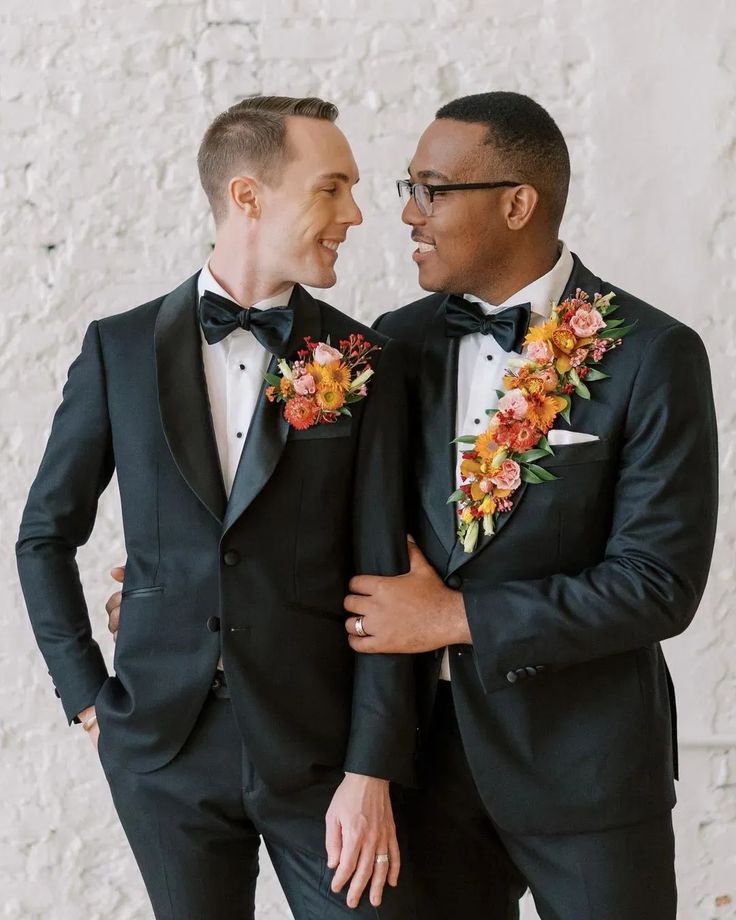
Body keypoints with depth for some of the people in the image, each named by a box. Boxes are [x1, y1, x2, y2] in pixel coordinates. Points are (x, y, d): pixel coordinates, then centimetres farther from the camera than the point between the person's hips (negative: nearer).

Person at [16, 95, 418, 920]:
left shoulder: (364, 365, 0)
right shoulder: (120, 349, 0)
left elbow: (384, 578, -4)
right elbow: (46, 535, 9)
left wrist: (373, 770, -9)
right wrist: (88, 697, 3)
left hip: (318, 744, 0)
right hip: (164, 745, 1)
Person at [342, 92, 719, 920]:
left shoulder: (651, 357, -12)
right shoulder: (400, 343, 3)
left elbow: (659, 585, -17)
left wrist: (453, 617, -17)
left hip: (585, 757, -4)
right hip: (427, 743, 4)